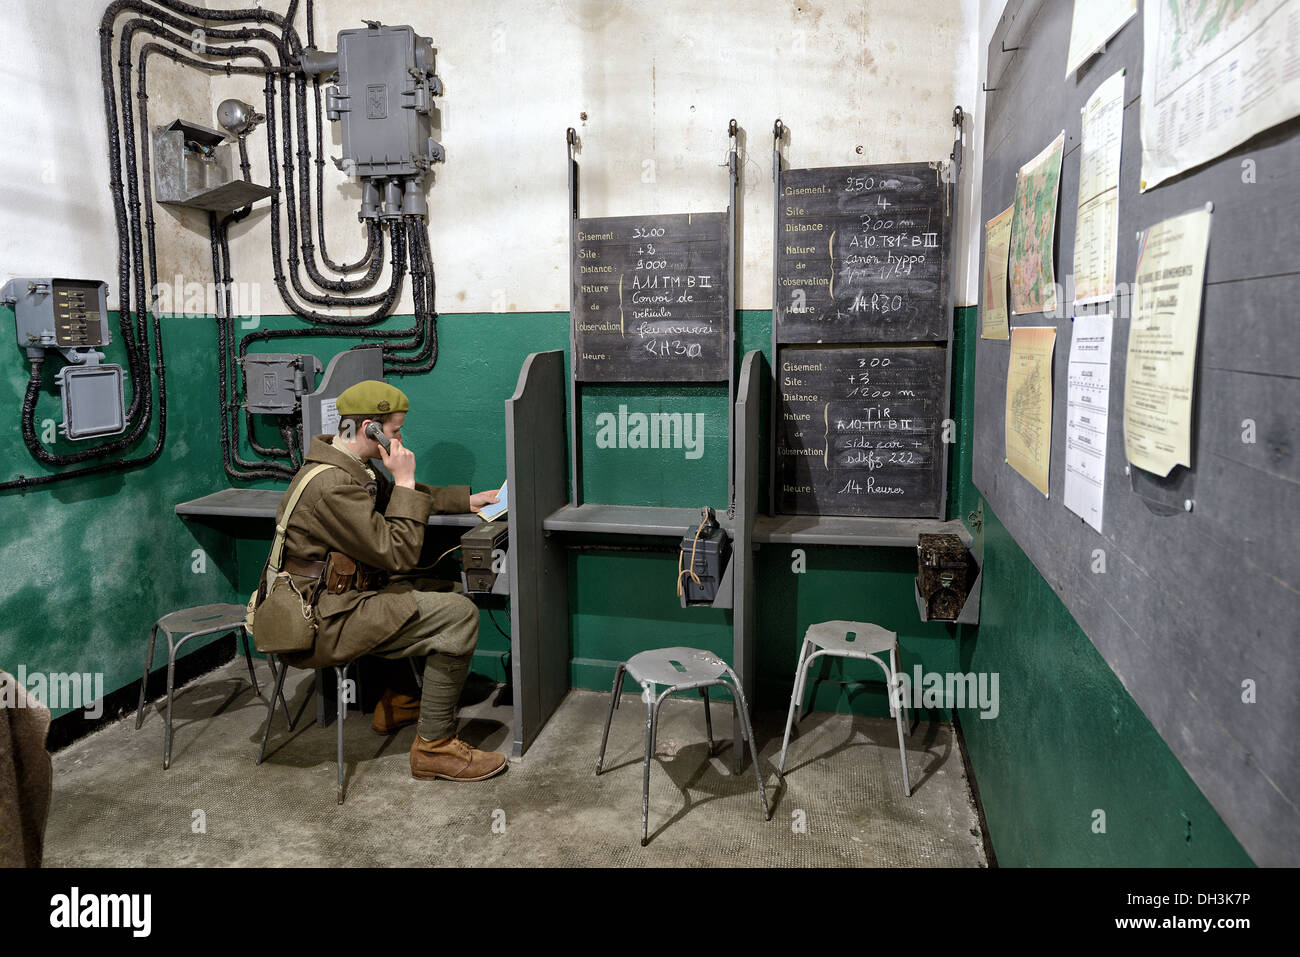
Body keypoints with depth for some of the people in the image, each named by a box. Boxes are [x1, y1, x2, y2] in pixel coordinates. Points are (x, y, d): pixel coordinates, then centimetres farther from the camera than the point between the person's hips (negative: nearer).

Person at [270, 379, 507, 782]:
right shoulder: (333, 485, -24)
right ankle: (434, 746, -9)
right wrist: (404, 481, -15)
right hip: (322, 627, -11)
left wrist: (467, 499, 21)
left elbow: (395, 495, 26)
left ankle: (396, 703, 29)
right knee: (459, 614, -18)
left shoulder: (347, 468, 9)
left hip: (332, 601, 11)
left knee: (432, 590, 25)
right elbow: (398, 554, -23)